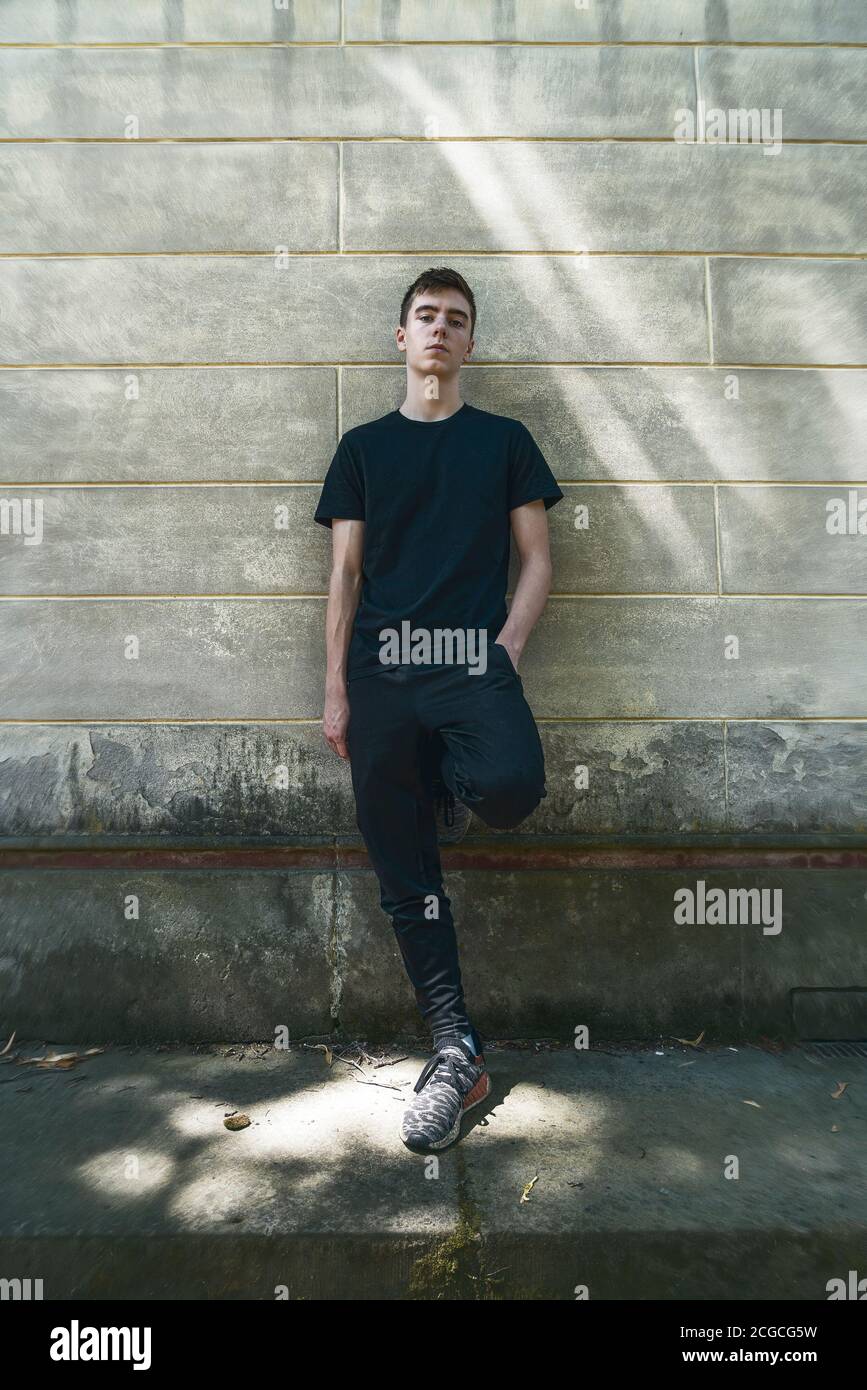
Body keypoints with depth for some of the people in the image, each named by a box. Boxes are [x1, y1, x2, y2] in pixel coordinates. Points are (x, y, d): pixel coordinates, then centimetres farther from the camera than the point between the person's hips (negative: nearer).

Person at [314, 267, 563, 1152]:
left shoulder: (504, 440, 15)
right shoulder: (364, 445, 16)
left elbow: (537, 558, 10)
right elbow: (345, 572, 11)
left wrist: (506, 650, -8)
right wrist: (335, 691, 3)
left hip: (475, 660, -1)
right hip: (382, 669, 2)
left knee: (512, 787, -32)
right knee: (404, 874, 1)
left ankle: (453, 784, 5)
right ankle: (456, 1052, 14)